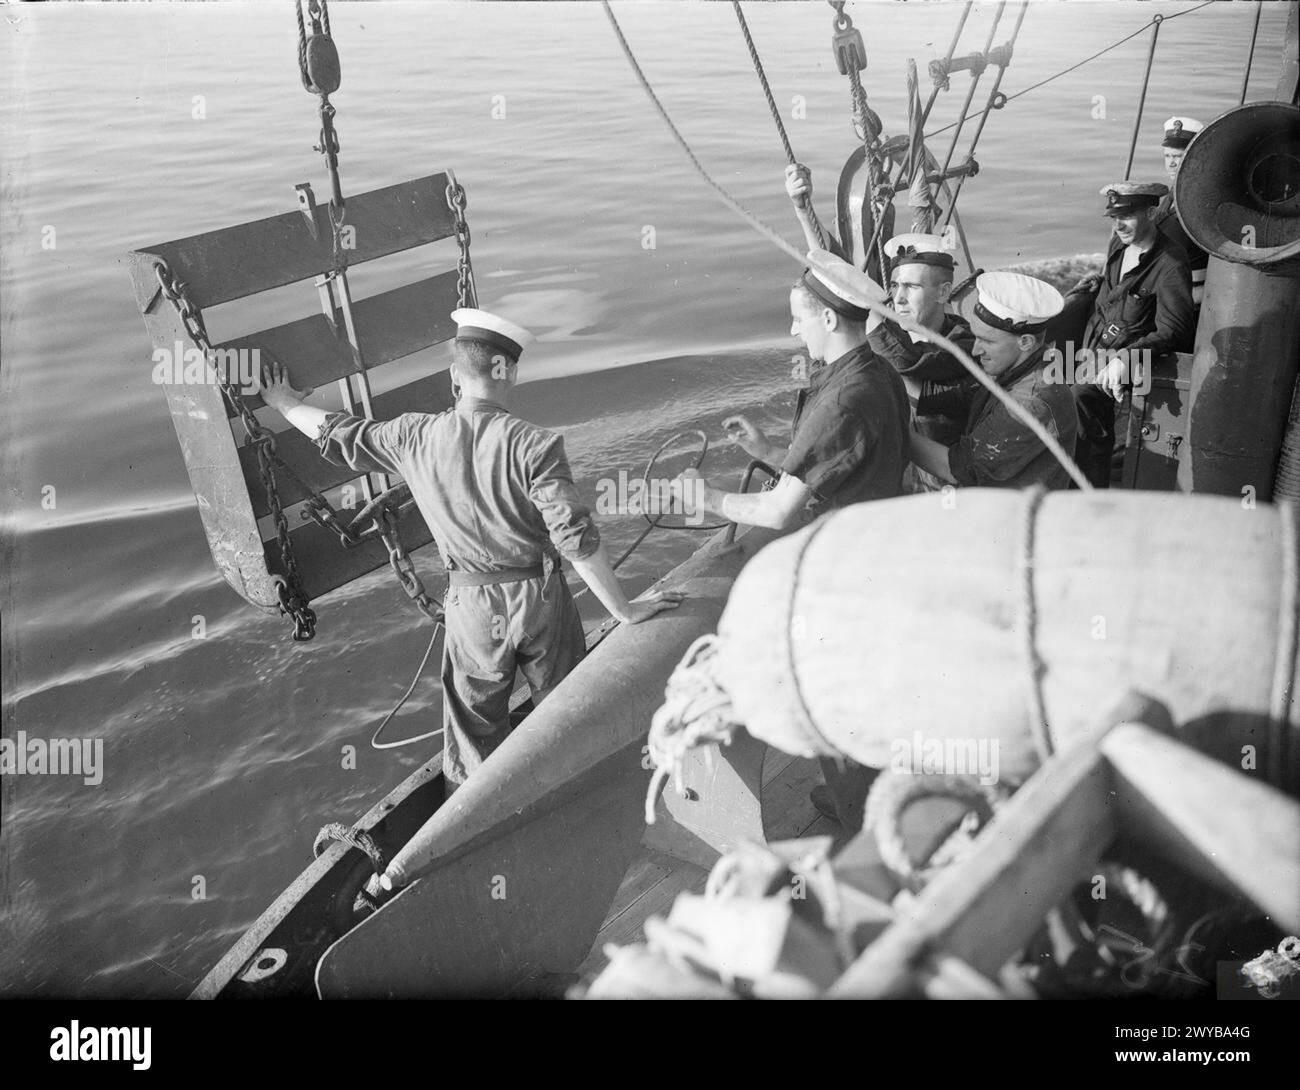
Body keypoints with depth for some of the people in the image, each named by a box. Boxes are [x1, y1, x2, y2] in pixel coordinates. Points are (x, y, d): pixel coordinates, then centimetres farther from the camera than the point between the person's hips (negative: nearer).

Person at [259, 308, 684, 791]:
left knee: (473, 735, 19)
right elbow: (575, 536, -22)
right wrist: (624, 610, -14)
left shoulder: (416, 438, -8)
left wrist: (285, 404, 29)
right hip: (540, 597, -2)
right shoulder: (533, 444, -19)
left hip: (471, 605, 2)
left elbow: (340, 435, 9)